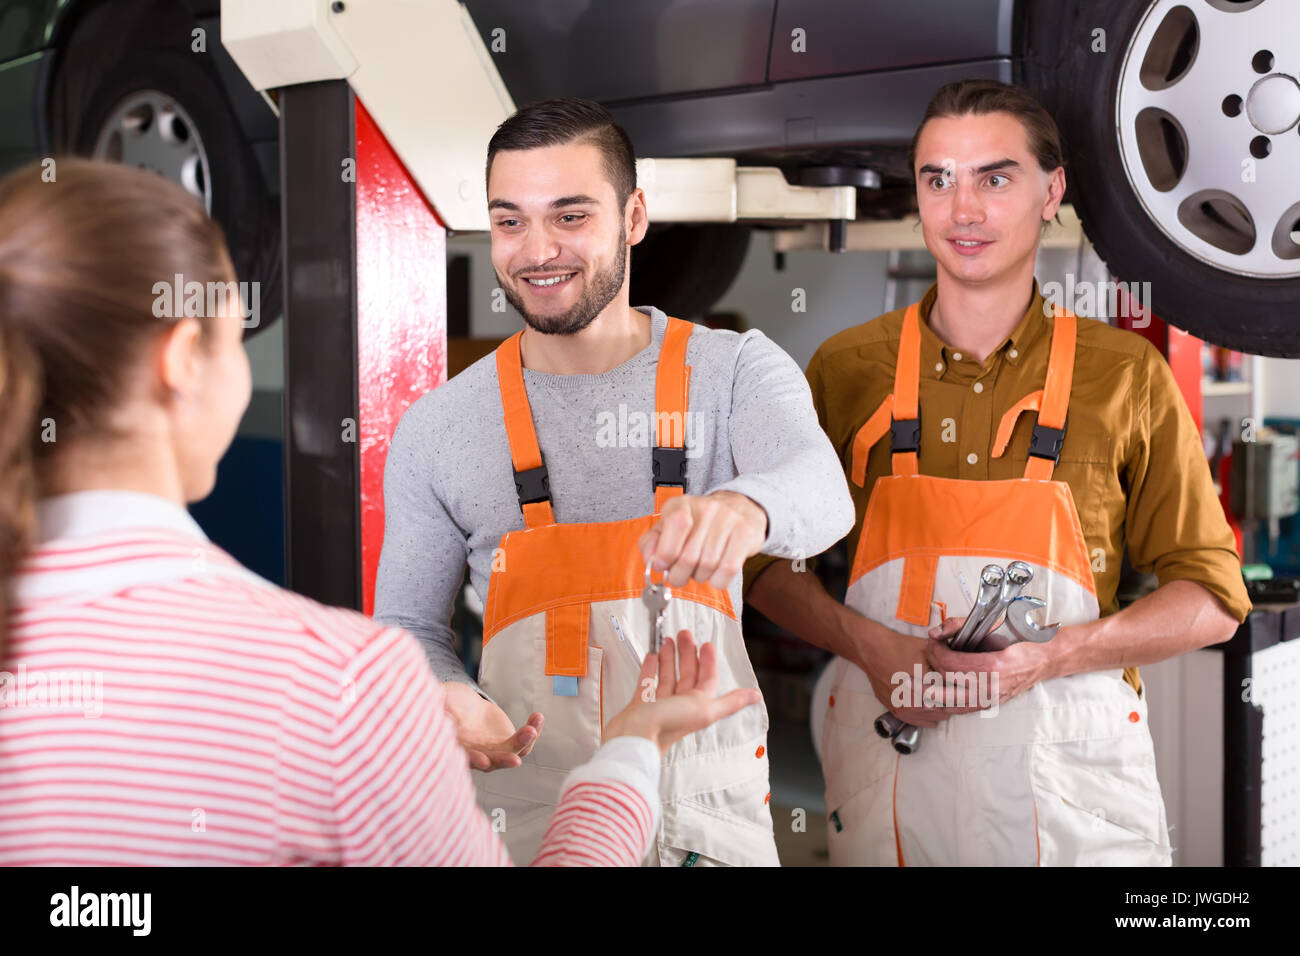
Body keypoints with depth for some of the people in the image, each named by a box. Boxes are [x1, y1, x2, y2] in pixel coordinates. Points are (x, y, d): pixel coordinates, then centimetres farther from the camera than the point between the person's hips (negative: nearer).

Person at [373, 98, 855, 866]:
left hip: (713, 816, 0)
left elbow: (821, 488, -21)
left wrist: (746, 506, -44)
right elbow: (408, 628, 6)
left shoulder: (735, 370, -2)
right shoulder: (438, 428, 1)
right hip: (528, 823, 1)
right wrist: (447, 700, -16)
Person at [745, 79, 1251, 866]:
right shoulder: (846, 368, 2)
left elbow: (1212, 601, 1)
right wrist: (868, 645, -11)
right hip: (887, 756, 1)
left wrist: (1045, 658, -13)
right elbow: (769, 561, 8)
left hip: (1068, 768, 0)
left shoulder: (1127, 374, 0)